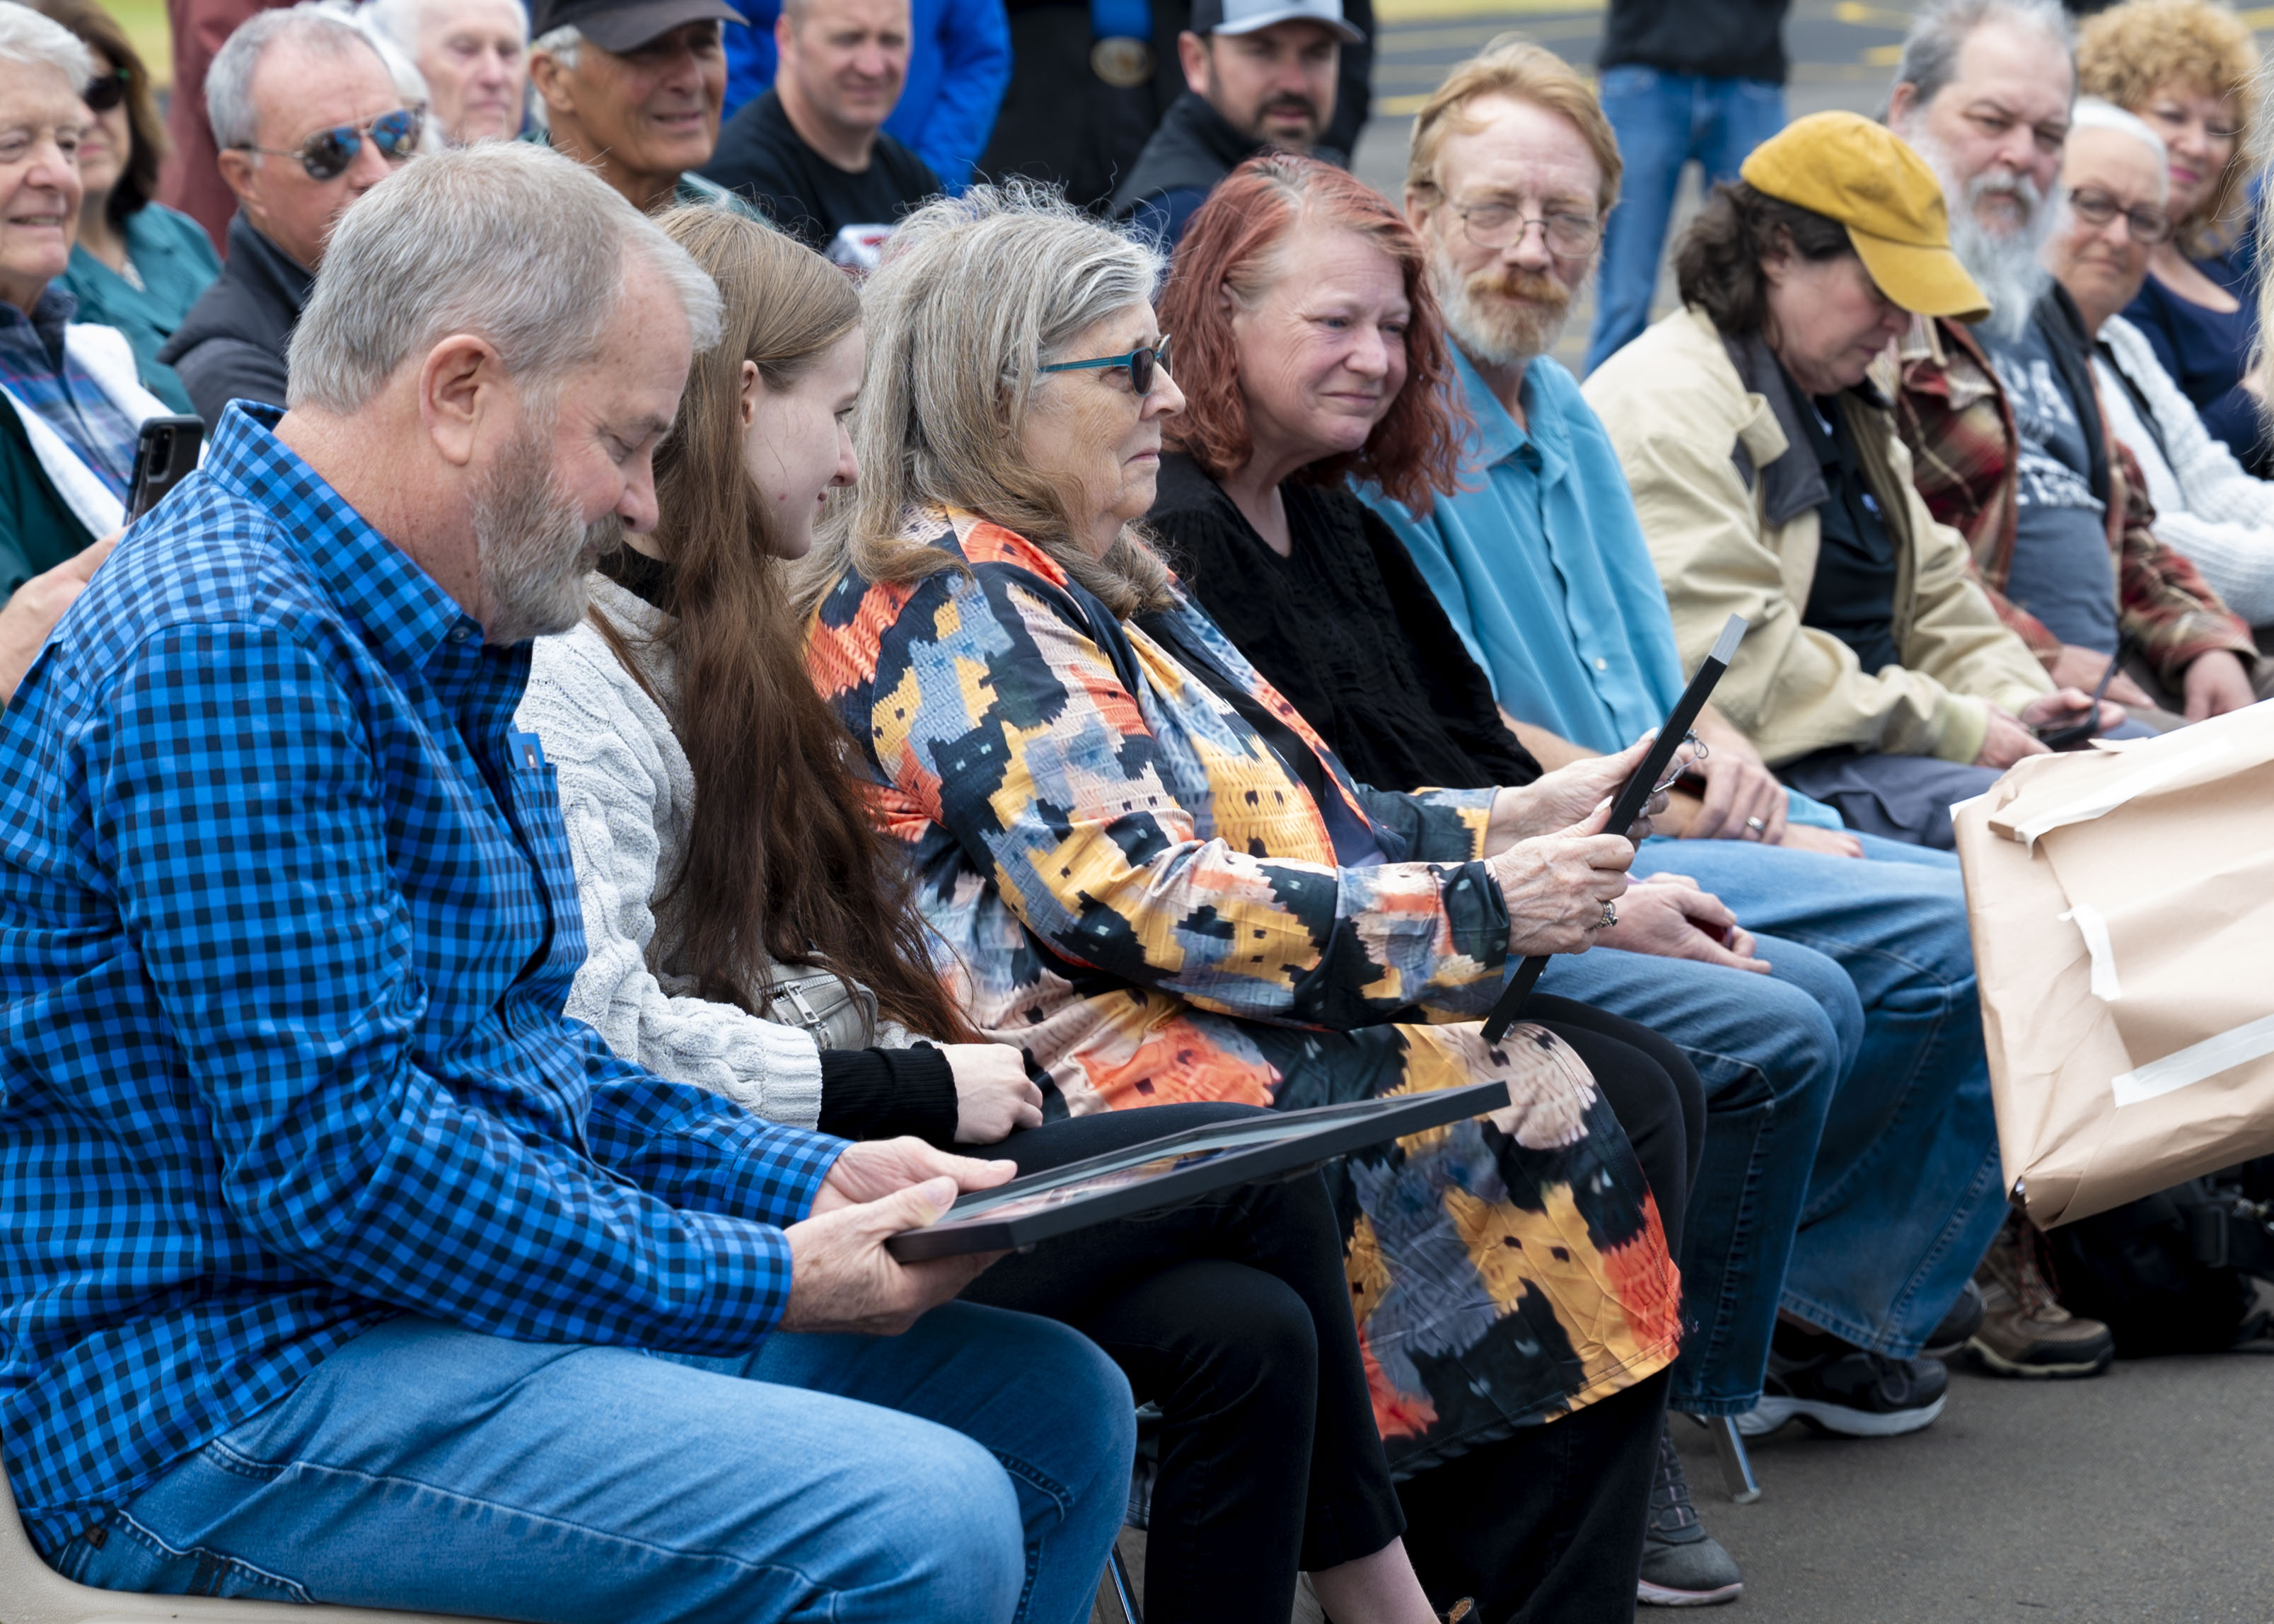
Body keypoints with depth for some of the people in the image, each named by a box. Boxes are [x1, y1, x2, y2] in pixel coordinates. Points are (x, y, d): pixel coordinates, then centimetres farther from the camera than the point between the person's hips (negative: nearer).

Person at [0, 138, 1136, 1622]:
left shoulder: (429, 648, 16)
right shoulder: (229, 649, -19)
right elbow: (337, 1155, -24)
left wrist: (809, 1181, 7)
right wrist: (772, 1282, -18)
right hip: (247, 1379, -11)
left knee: (1056, 1405, 9)